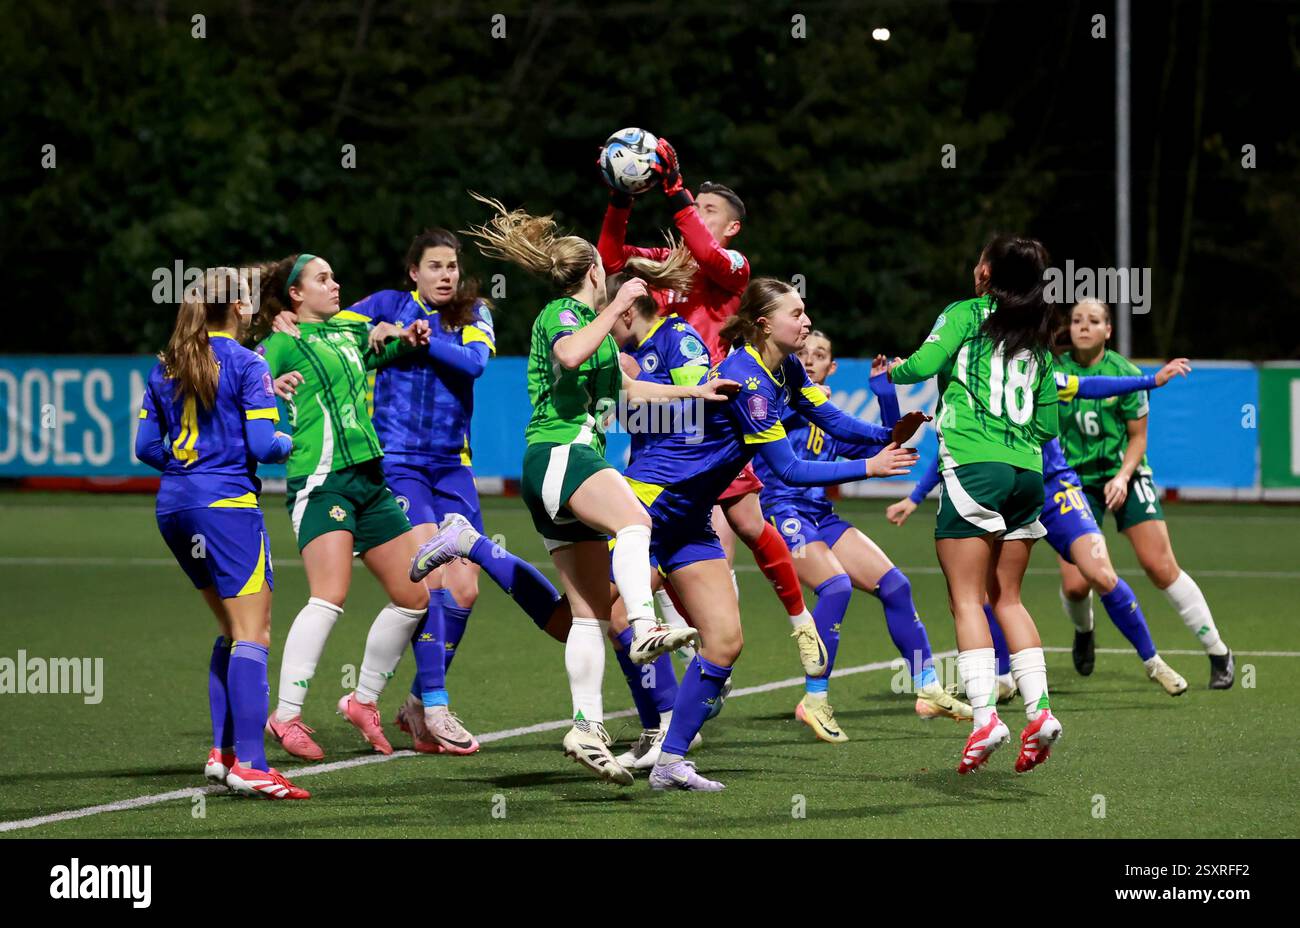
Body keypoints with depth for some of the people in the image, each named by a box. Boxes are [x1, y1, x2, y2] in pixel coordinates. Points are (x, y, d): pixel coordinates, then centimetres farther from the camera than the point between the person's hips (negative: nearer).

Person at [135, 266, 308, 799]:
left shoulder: (164, 369, 11)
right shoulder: (246, 365, -8)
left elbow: (147, 445, 12)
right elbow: (262, 444, -12)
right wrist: (291, 443, 8)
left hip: (174, 506, 7)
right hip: (227, 504, -7)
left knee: (233, 630, 19)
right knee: (253, 636, -8)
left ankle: (222, 753, 15)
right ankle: (249, 765, -17)